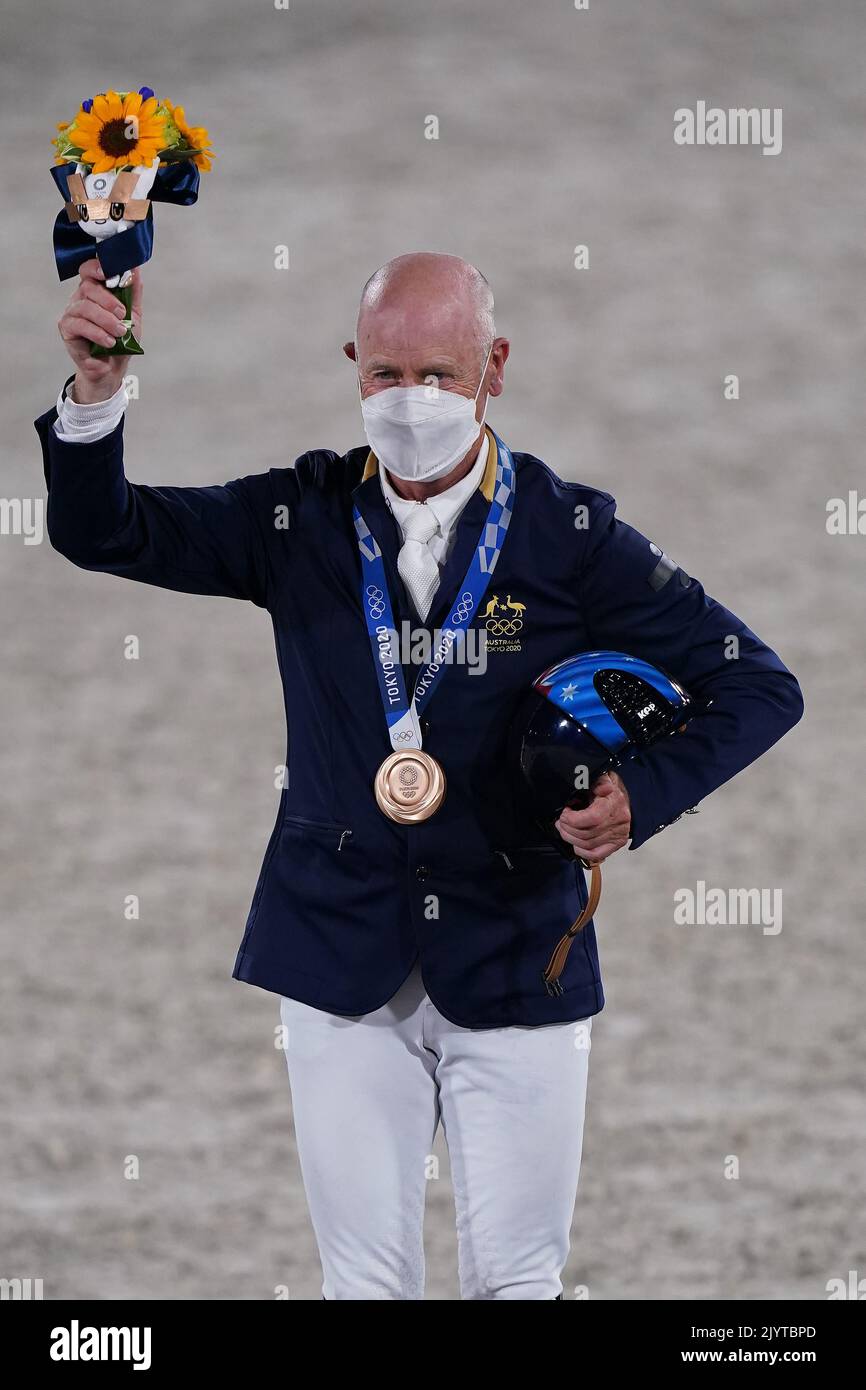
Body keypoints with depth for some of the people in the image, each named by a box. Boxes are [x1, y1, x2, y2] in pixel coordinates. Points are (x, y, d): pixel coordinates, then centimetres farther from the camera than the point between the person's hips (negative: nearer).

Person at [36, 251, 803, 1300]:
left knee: (515, 1280, 5)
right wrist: (96, 388, -24)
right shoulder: (302, 520, 1)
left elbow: (758, 687, -2)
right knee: (364, 1281, 7)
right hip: (343, 962, 2)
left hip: (513, 964, -2)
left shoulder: (572, 536, -5)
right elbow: (101, 532, -5)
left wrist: (644, 796, -18)